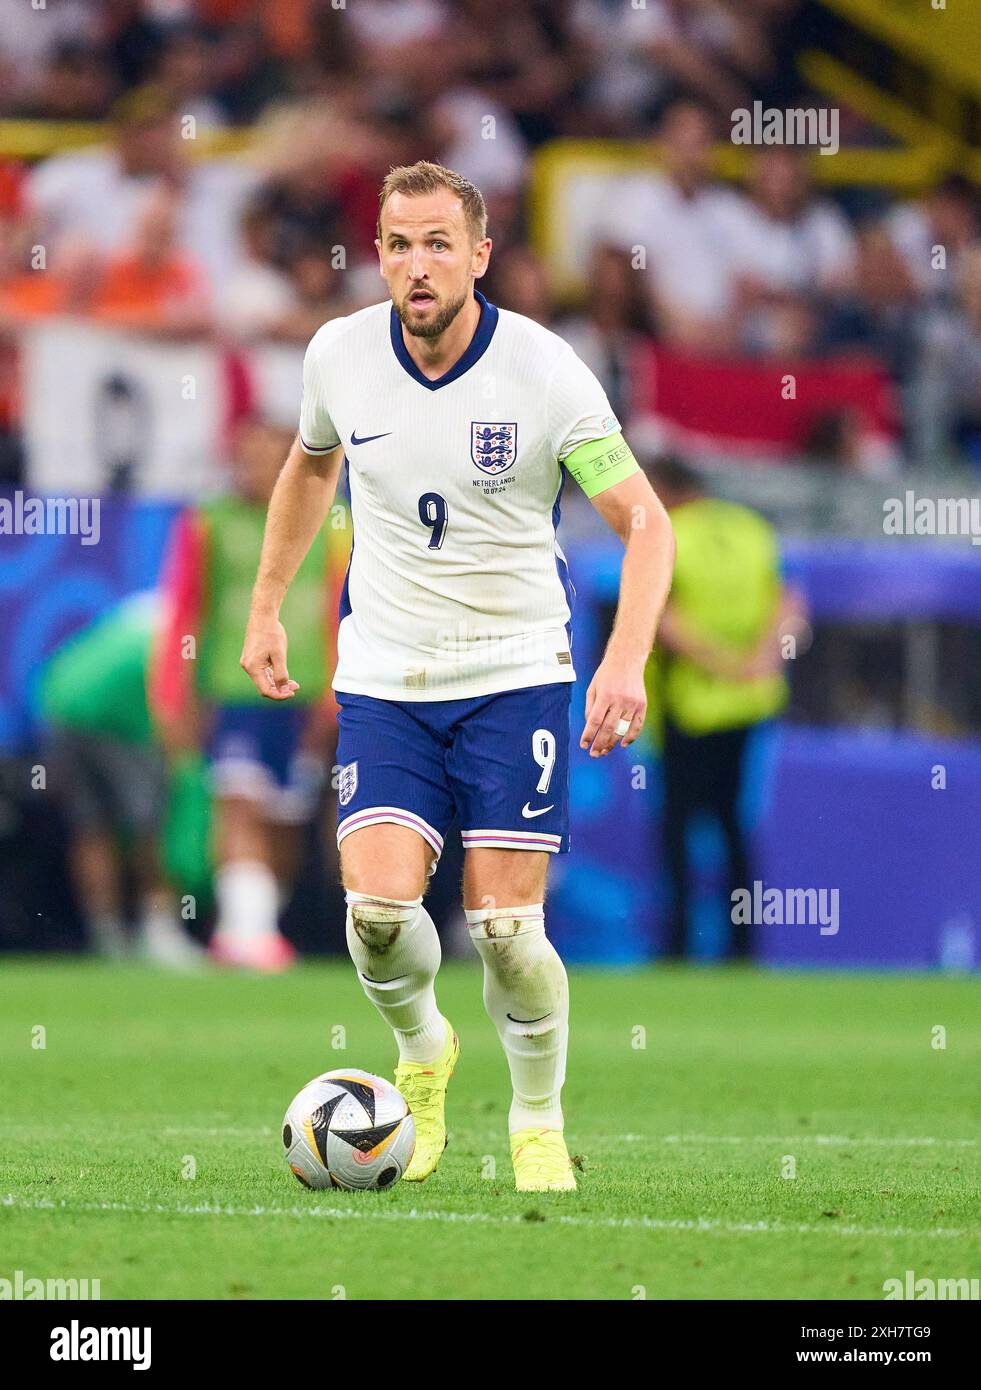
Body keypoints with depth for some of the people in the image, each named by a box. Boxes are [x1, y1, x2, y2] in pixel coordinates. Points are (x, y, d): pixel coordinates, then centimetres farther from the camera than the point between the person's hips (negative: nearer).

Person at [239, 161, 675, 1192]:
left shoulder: (545, 372, -13)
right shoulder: (339, 355, -3)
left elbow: (643, 519, -13)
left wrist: (626, 663, -27)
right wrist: (265, 609, 19)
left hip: (516, 673, -2)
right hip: (383, 679, 2)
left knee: (505, 925, -9)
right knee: (378, 906, -15)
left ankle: (540, 1123, 16)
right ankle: (421, 1048, 18)